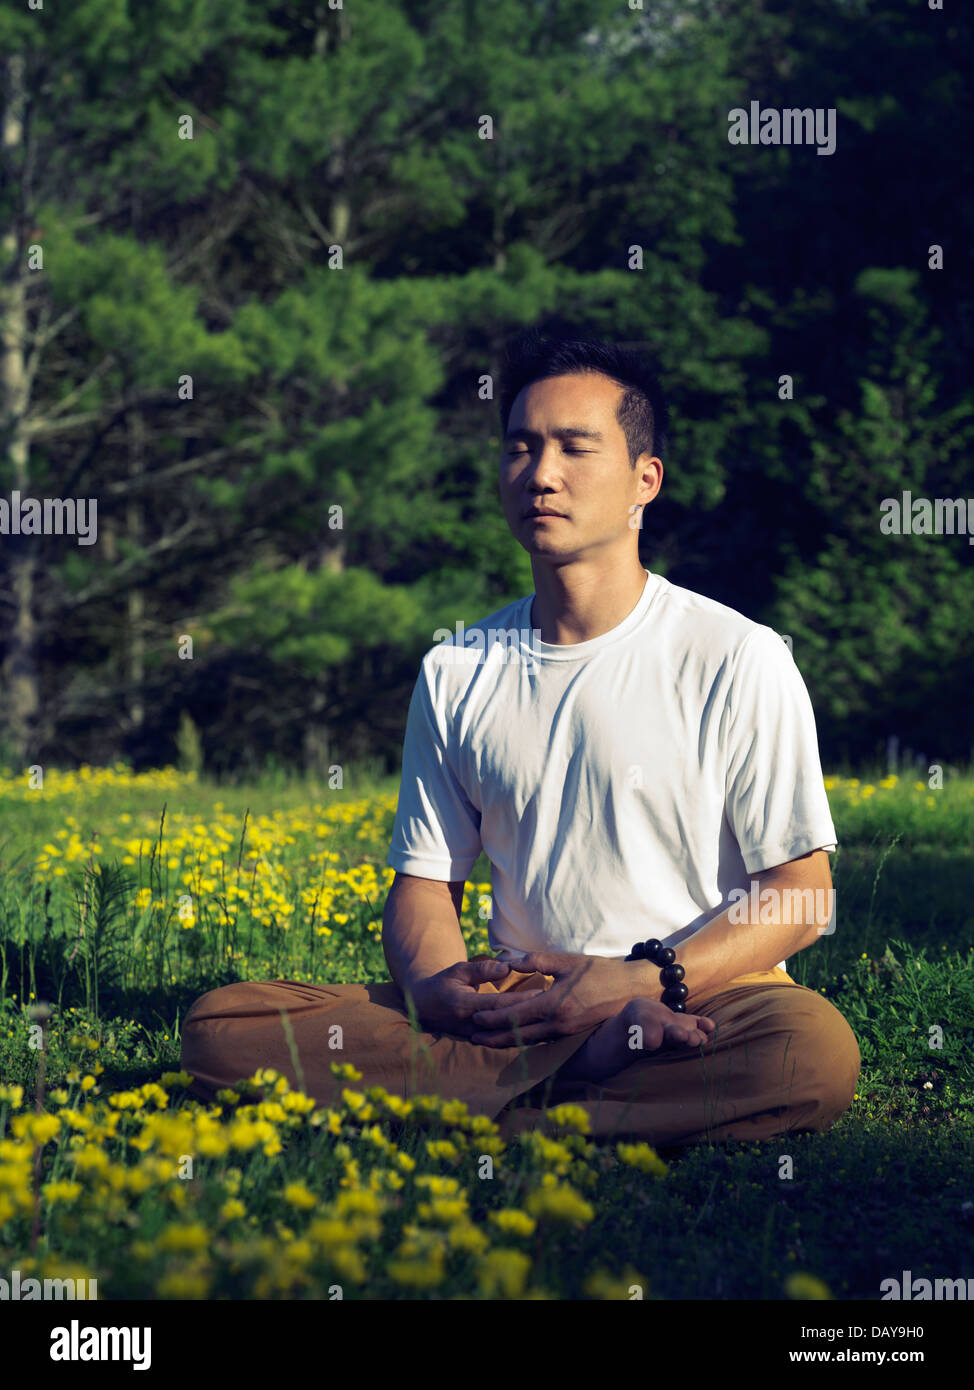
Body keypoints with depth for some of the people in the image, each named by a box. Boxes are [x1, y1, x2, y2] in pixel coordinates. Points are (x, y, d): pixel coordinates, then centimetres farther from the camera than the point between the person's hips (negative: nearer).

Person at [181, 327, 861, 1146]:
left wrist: (647, 982, -17)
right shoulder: (456, 673, 12)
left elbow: (801, 896, -1)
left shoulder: (739, 662, 1)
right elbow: (423, 885, 14)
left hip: (698, 1007, -3)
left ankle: (476, 1109, -27)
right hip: (515, 1009, 3)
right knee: (222, 1027, -18)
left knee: (818, 1048, -40)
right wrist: (442, 989, -11)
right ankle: (593, 1072, -23)